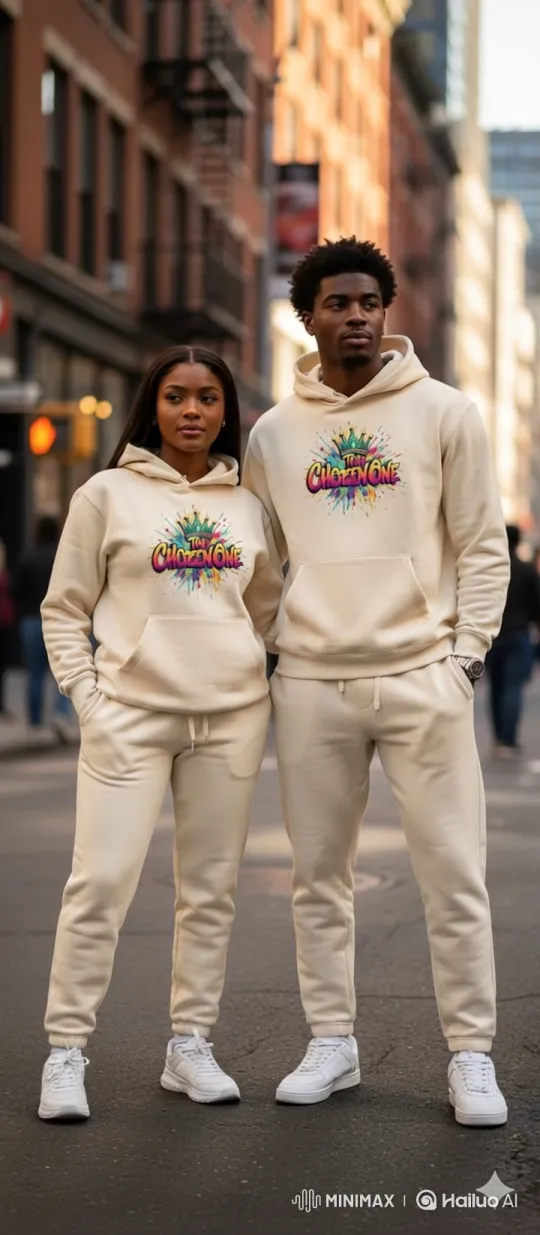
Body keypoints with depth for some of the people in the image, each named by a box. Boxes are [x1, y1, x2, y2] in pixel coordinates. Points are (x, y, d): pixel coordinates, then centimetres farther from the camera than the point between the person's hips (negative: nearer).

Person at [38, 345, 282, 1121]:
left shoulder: (247, 507, 11)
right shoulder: (107, 495, 1)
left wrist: (259, 684, 8)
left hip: (233, 715, 4)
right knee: (102, 882, -9)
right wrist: (88, 699, -7)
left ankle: (191, 1046, 16)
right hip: (131, 714, -4)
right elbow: (64, 611, 3)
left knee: (211, 888, 6)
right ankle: (66, 1053, -2)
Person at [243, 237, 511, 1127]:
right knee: (319, 877, 8)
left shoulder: (445, 413, 2)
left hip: (422, 676, -2)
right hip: (311, 684, 3)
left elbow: (483, 545, 2)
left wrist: (466, 650, -5)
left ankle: (471, 1057, 4)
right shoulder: (274, 433, 9)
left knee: (454, 875, -4)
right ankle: (332, 1044, 19)